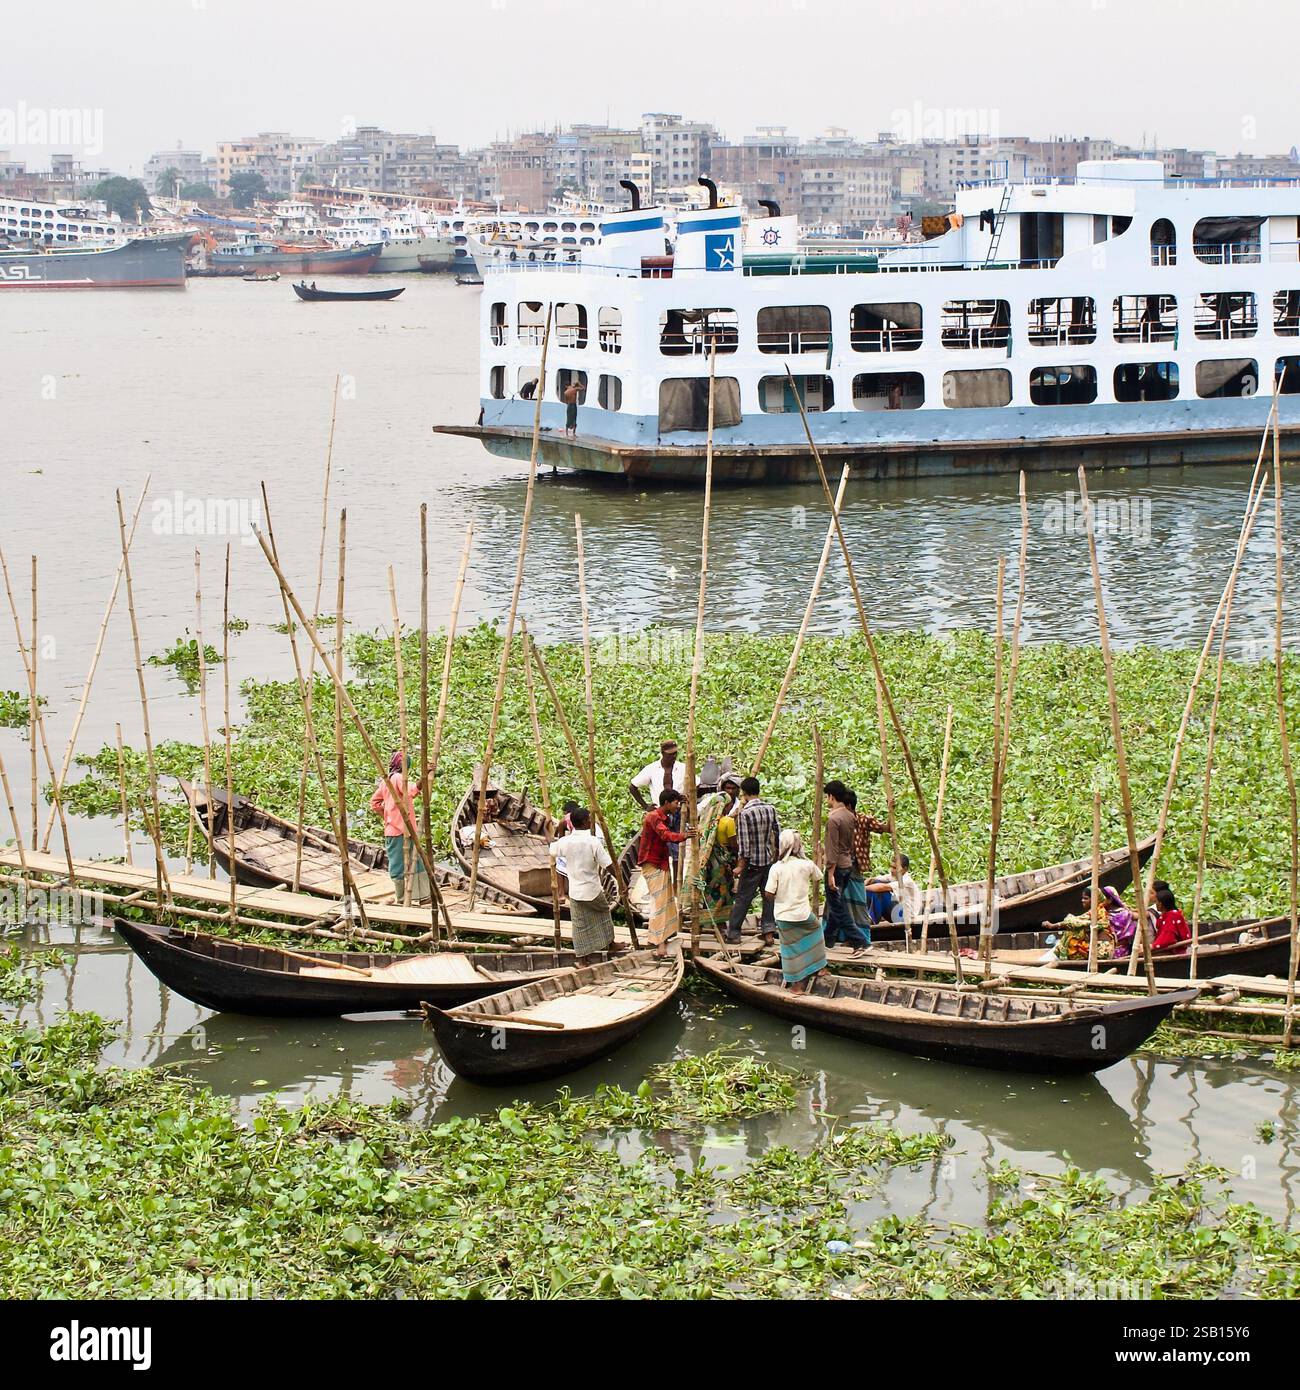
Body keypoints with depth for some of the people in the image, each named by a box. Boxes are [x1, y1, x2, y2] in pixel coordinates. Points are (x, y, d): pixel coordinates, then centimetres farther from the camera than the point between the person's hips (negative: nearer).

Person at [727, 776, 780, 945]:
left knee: (742, 899, 4)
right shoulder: (771, 809, 0)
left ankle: (733, 933, 9)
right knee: (769, 896, 12)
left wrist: (740, 866, -10)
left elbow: (744, 843, -17)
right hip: (769, 860, 5)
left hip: (752, 862, -5)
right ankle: (769, 932, 12)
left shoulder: (744, 813, -17)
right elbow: (778, 834, 6)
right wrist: (777, 855, 19)